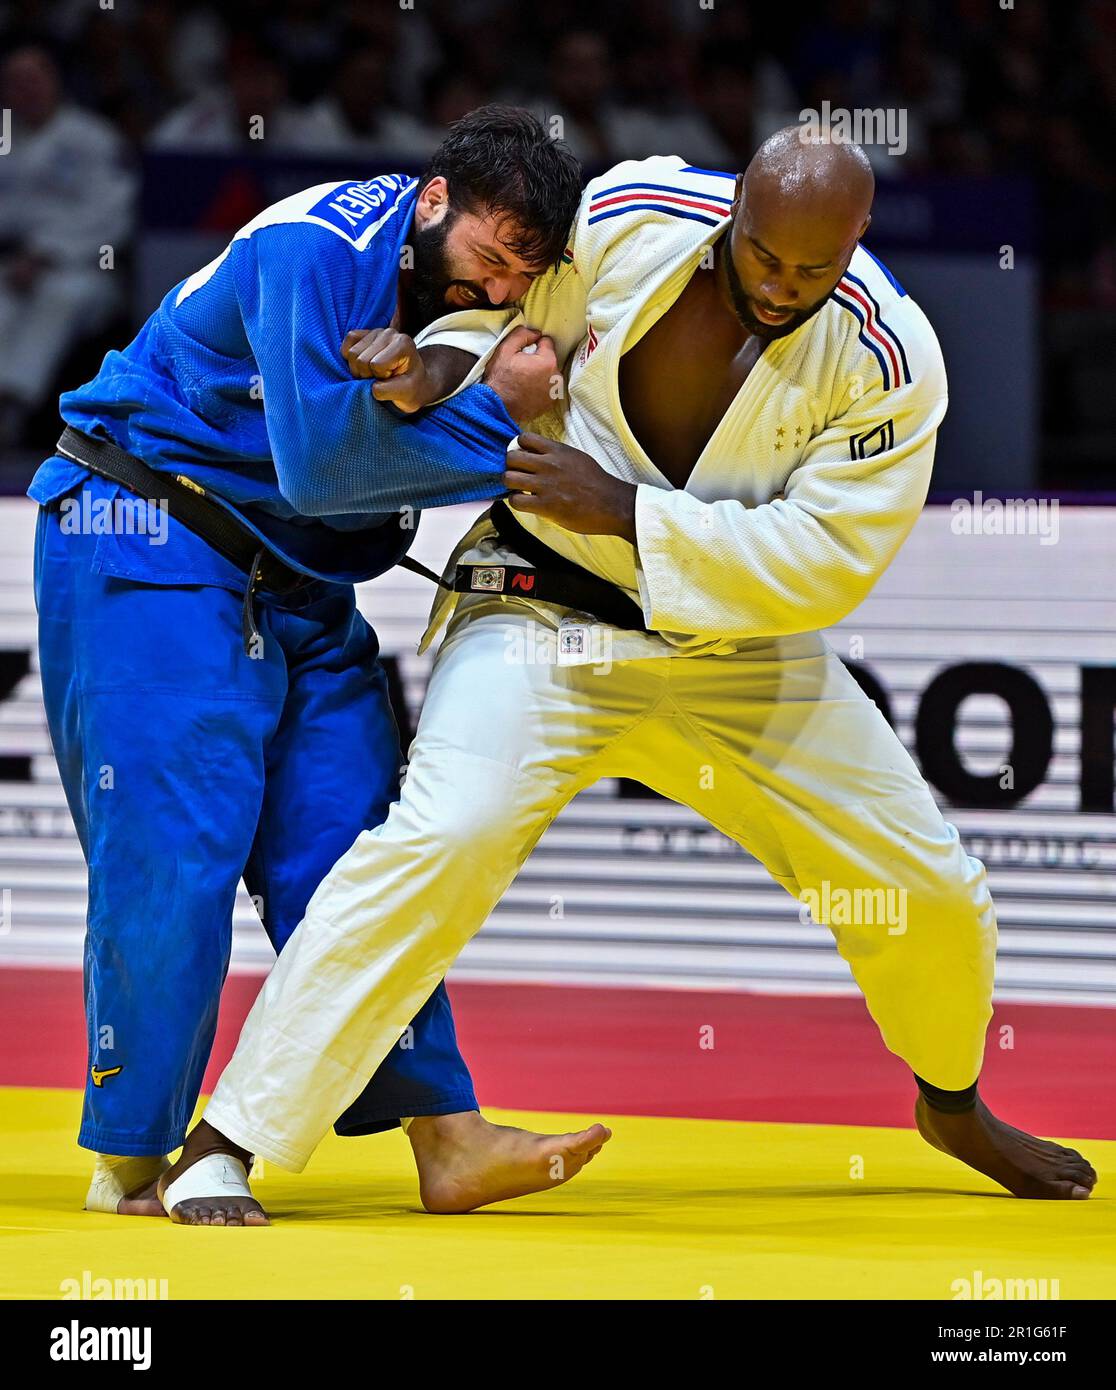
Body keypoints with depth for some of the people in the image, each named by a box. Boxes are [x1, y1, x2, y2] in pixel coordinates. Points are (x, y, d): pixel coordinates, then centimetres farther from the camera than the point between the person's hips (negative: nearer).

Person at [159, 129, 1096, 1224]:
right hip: (549, 617, -2)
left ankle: (952, 1103, 42)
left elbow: (822, 566, -21)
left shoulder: (888, 362, -17)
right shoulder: (623, 220, -16)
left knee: (925, 889, 7)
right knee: (444, 839, -27)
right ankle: (220, 1152, -26)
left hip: (741, 643, 3)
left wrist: (628, 511, -27)